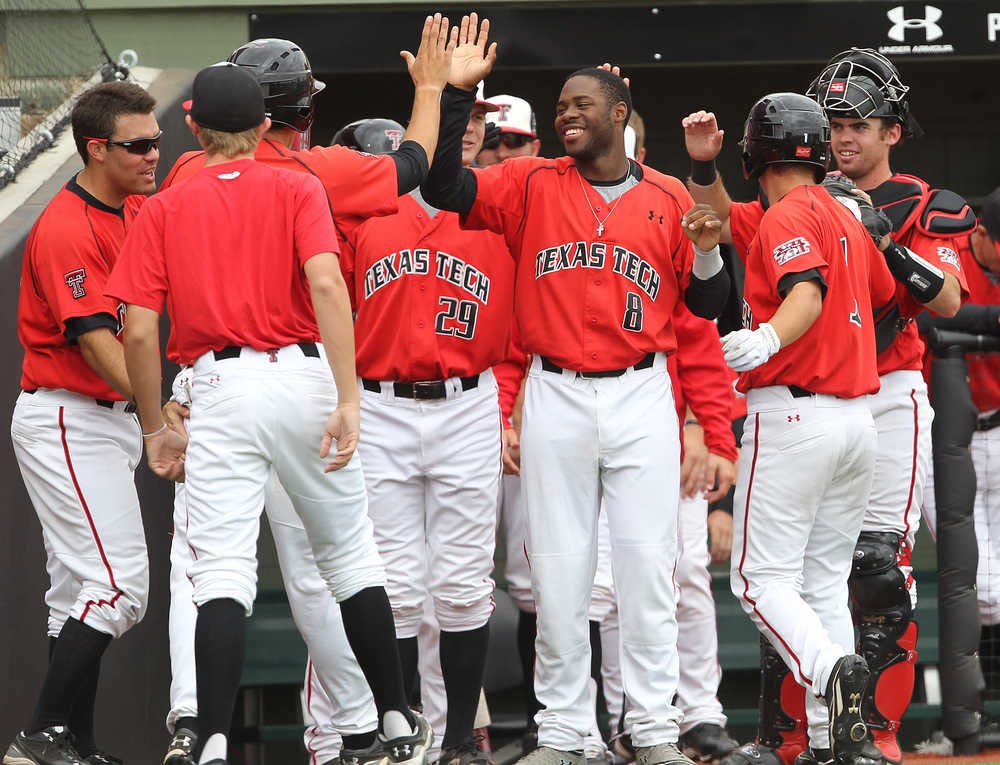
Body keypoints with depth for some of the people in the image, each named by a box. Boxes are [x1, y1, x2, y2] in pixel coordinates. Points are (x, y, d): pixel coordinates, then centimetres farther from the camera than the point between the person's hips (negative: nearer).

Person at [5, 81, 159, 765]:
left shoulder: (141, 213, 9)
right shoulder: (66, 228, -19)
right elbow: (96, 342, -28)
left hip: (112, 420, 10)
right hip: (67, 420, -10)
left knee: (81, 590, 11)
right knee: (118, 583, -17)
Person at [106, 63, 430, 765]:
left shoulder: (164, 210, 8)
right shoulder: (297, 189, 6)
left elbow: (140, 331, 1)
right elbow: (326, 285, -11)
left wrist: (155, 430, 11)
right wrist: (347, 401, -15)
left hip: (220, 389, -1)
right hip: (303, 373, 1)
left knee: (224, 574, -7)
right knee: (350, 554, 14)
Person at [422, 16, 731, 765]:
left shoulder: (669, 198, 7)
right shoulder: (533, 185, 6)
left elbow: (706, 304, 10)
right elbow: (444, 187, -8)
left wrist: (707, 253, -11)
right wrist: (457, 92, -11)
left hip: (642, 395, 0)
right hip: (556, 396, 0)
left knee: (648, 562, -1)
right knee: (558, 569, 3)